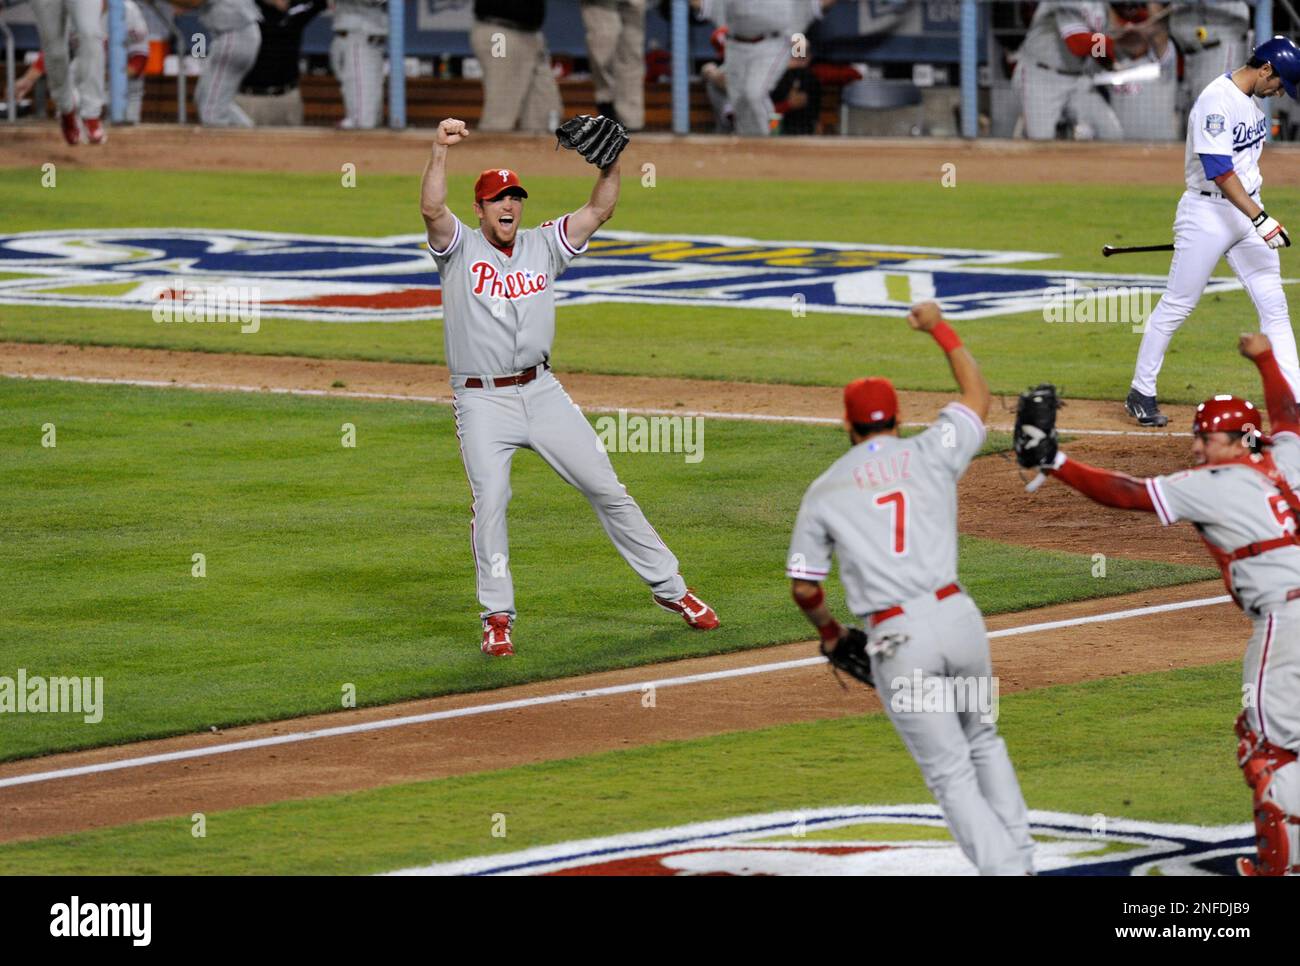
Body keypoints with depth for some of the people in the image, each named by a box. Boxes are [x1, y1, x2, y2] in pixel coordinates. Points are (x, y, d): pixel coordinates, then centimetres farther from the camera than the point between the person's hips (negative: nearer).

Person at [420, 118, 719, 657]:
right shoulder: (460, 249, -2)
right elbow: (432, 210, -21)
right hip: (482, 403, -3)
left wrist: (611, 162, -11)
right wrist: (440, 151, -34)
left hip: (542, 393, 3)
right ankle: (497, 618, 0)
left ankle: (669, 588, 12)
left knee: (606, 488, 4)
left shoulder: (542, 247, 9)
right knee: (489, 503, -13)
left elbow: (599, 211, 4)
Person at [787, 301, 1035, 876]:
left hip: (897, 641, -2)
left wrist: (827, 629, 29)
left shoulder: (824, 491, 6)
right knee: (982, 741, 25)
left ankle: (1004, 870, -9)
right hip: (957, 615, 2)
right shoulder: (930, 454, 8)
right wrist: (940, 330, 39)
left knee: (950, 771, 3)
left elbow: (803, 586, 9)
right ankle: (1019, 857, 21)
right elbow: (977, 395, 27)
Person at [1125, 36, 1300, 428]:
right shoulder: (1217, 101, -20)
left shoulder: (1252, 101, 9)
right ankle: (1141, 393, 14)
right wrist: (1260, 219, -32)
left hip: (1247, 209, 8)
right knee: (1177, 305, 1)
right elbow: (1219, 170, -27)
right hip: (1207, 212, -8)